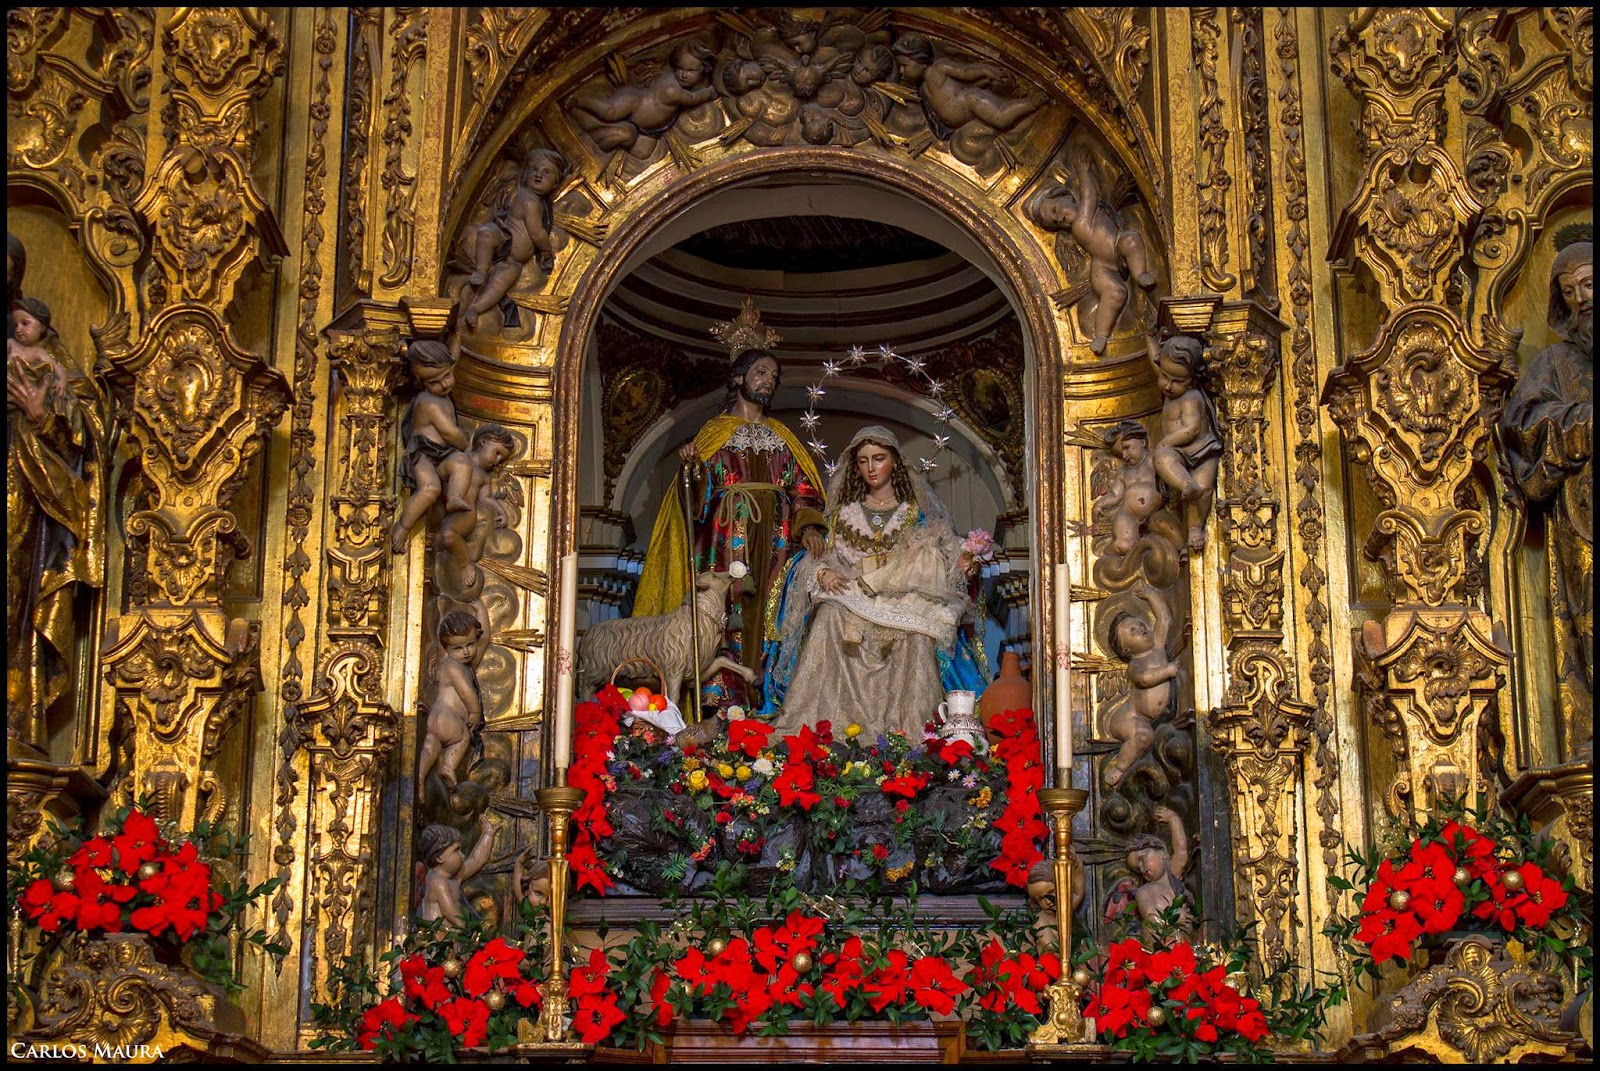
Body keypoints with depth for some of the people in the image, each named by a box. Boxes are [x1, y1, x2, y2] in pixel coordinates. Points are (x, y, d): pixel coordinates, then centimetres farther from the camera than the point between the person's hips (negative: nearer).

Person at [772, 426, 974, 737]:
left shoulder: (918, 511, 13)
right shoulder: (844, 512, 17)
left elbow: (937, 562, 9)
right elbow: (827, 557, 17)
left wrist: (959, 565, -14)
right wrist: (823, 574, -6)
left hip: (904, 598, -1)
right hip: (852, 599, 1)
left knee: (916, 633, -36)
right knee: (830, 615, -33)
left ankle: (910, 730, -34)